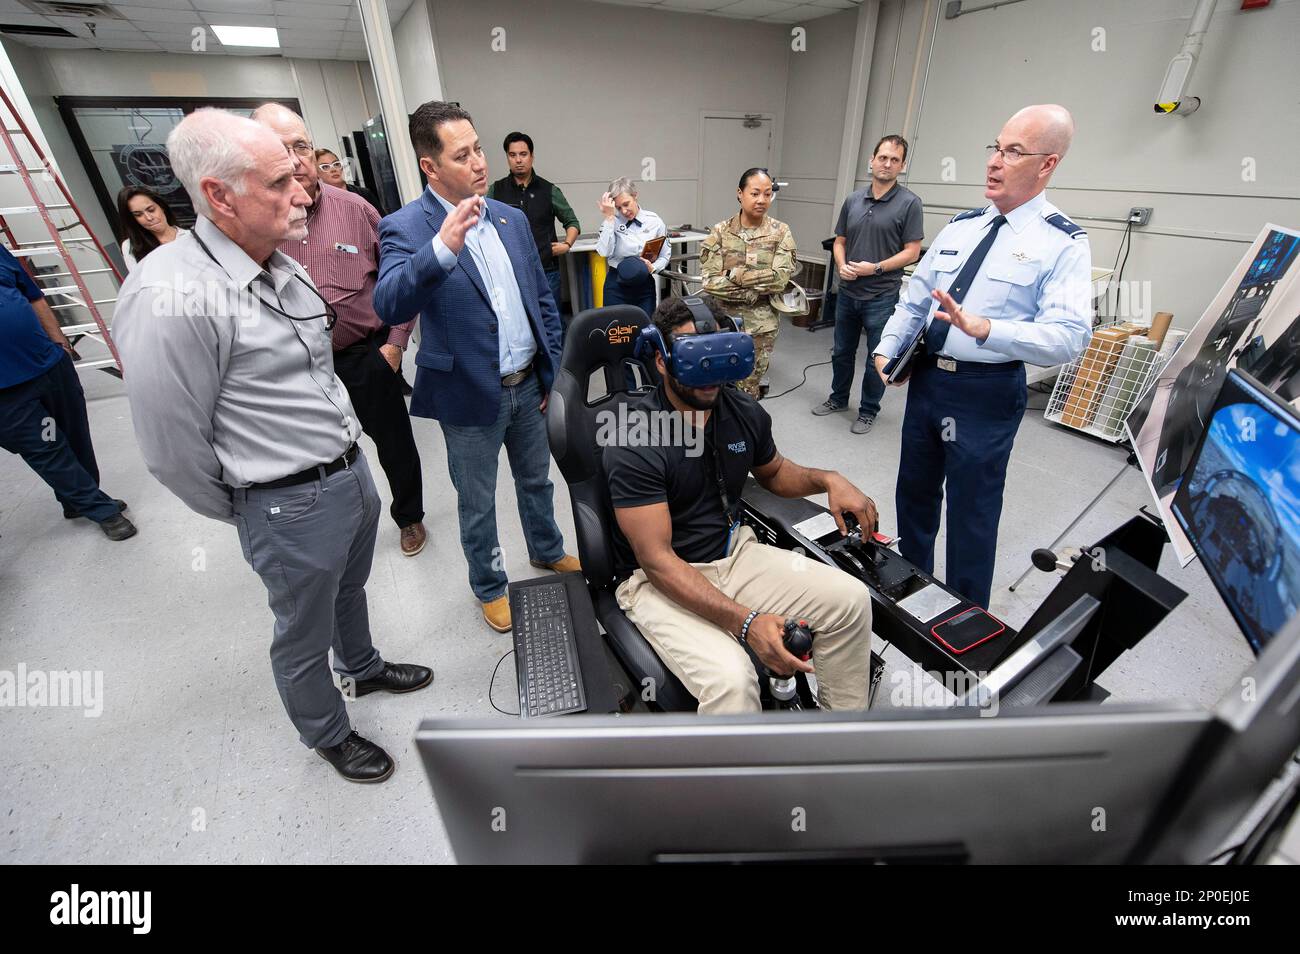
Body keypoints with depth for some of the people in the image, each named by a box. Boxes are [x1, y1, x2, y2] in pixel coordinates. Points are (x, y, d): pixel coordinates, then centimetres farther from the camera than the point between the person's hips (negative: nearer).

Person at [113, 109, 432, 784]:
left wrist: (347, 451, 17)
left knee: (349, 590, 30)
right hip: (293, 506, -7)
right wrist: (245, 511, -3)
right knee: (303, 635, 17)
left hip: (352, 470, 8)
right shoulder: (170, 295, -23)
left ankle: (362, 669, 56)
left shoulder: (282, 267, 5)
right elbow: (171, 449, -18)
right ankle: (328, 734, 42)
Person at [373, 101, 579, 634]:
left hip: (529, 385, 5)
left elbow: (543, 299, 10)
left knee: (537, 480, 22)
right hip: (470, 396, -5)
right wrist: (442, 246, -41)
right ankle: (489, 585, 36)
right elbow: (389, 306, -29)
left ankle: (547, 551, 48)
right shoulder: (405, 228, -12)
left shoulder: (512, 219, 5)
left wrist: (554, 369, 7)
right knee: (477, 504, 13)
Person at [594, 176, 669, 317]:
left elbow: (664, 257, 4)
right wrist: (608, 217, -16)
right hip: (617, 285, -1)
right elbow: (603, 251, -18)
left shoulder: (655, 221, 1)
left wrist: (652, 268, -17)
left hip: (645, 285, 1)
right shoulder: (612, 221, -3)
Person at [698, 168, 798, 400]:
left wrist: (733, 275, -15)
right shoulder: (719, 232, -2)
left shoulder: (781, 232, -1)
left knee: (748, 392, 10)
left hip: (761, 326, 0)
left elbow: (780, 279, -13)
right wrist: (756, 291, -15)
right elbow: (710, 282, -12)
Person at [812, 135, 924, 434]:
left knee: (877, 358, 5)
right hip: (847, 292, 5)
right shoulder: (853, 200, 8)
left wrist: (875, 268, -18)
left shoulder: (909, 203, -6)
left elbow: (911, 252, -8)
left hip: (882, 296, -5)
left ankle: (868, 410, 19)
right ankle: (838, 398, 35)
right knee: (842, 351, 16)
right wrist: (842, 265, -6)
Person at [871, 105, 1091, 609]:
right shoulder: (960, 226, 9)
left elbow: (1068, 337, -20)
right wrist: (886, 349, -3)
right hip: (926, 378, 6)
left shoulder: (1063, 243, -9)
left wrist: (983, 328, -34)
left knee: (971, 510, 7)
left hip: (987, 392, -6)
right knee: (914, 491, 18)